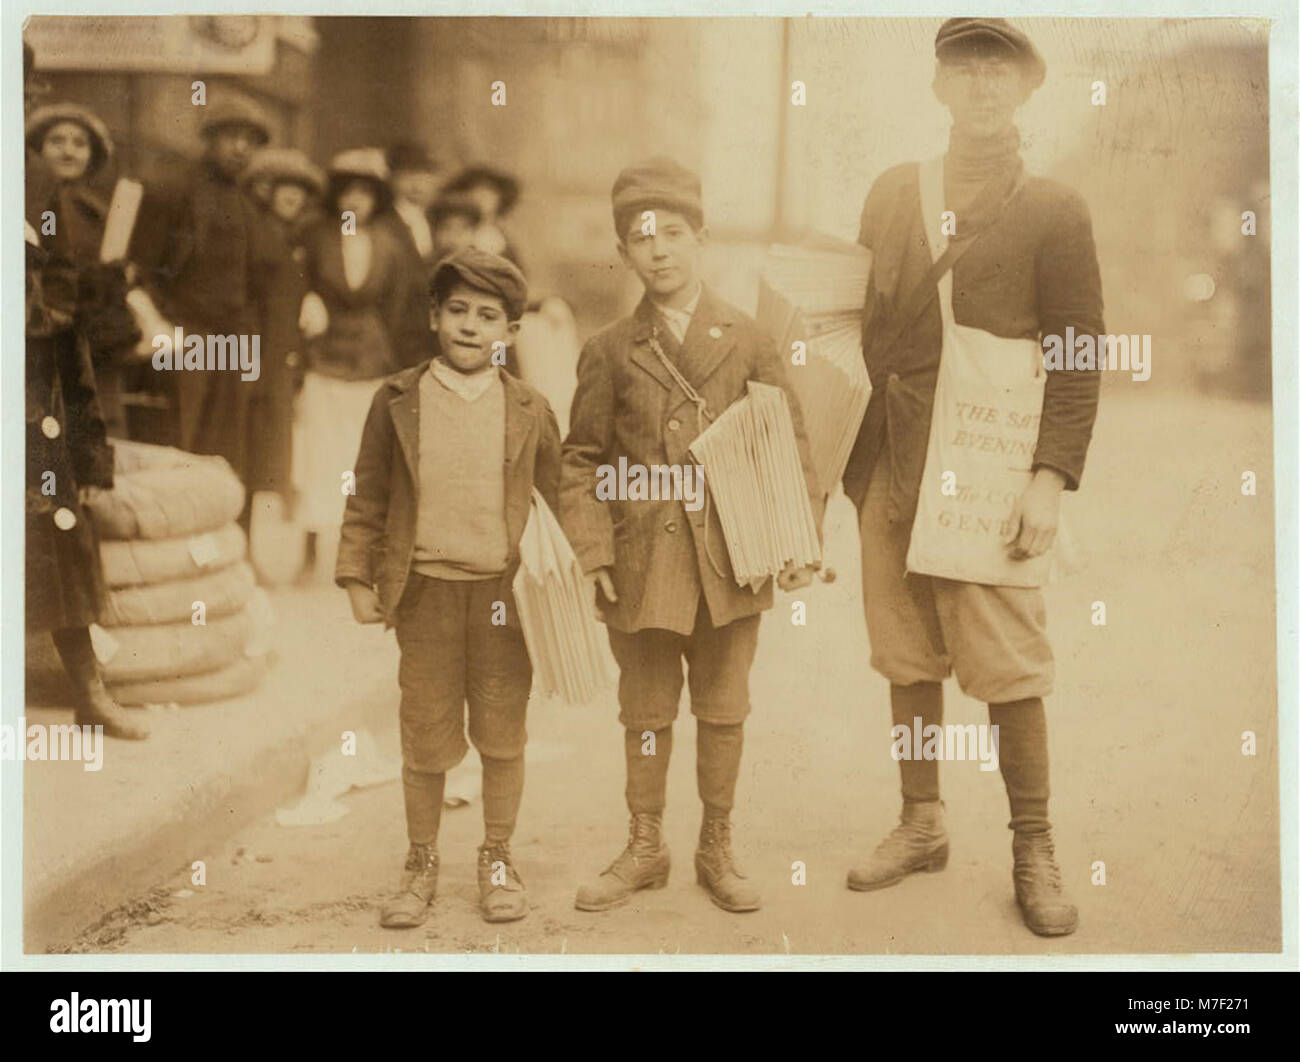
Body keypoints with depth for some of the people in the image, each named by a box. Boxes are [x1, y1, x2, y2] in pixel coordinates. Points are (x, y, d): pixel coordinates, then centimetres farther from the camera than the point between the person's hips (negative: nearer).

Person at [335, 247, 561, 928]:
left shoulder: (529, 411, 3)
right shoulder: (397, 402, 2)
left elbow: (559, 501, 8)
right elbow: (367, 498, 6)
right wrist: (357, 578, 1)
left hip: (505, 593, 1)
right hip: (425, 591, 0)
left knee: (503, 737, 8)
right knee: (426, 741, 5)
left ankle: (498, 860, 25)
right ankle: (421, 866, 23)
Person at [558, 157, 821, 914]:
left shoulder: (747, 341, 2)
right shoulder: (609, 353, 3)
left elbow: (791, 445, 4)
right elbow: (583, 460, 5)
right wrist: (591, 549, -5)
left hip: (730, 559, 0)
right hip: (642, 562, 0)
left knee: (723, 710, 10)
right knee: (646, 713, 10)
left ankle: (718, 850, 24)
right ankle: (645, 849, 25)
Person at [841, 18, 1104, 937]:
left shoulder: (1055, 211, -1)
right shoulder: (893, 194, 10)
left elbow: (1080, 360, -3)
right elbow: (866, 326, 14)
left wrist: (1053, 479, -12)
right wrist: (853, 456, 8)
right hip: (889, 472, 4)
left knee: (1010, 673, -1)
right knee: (907, 662, 11)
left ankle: (1034, 850, 14)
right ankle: (922, 827, 26)